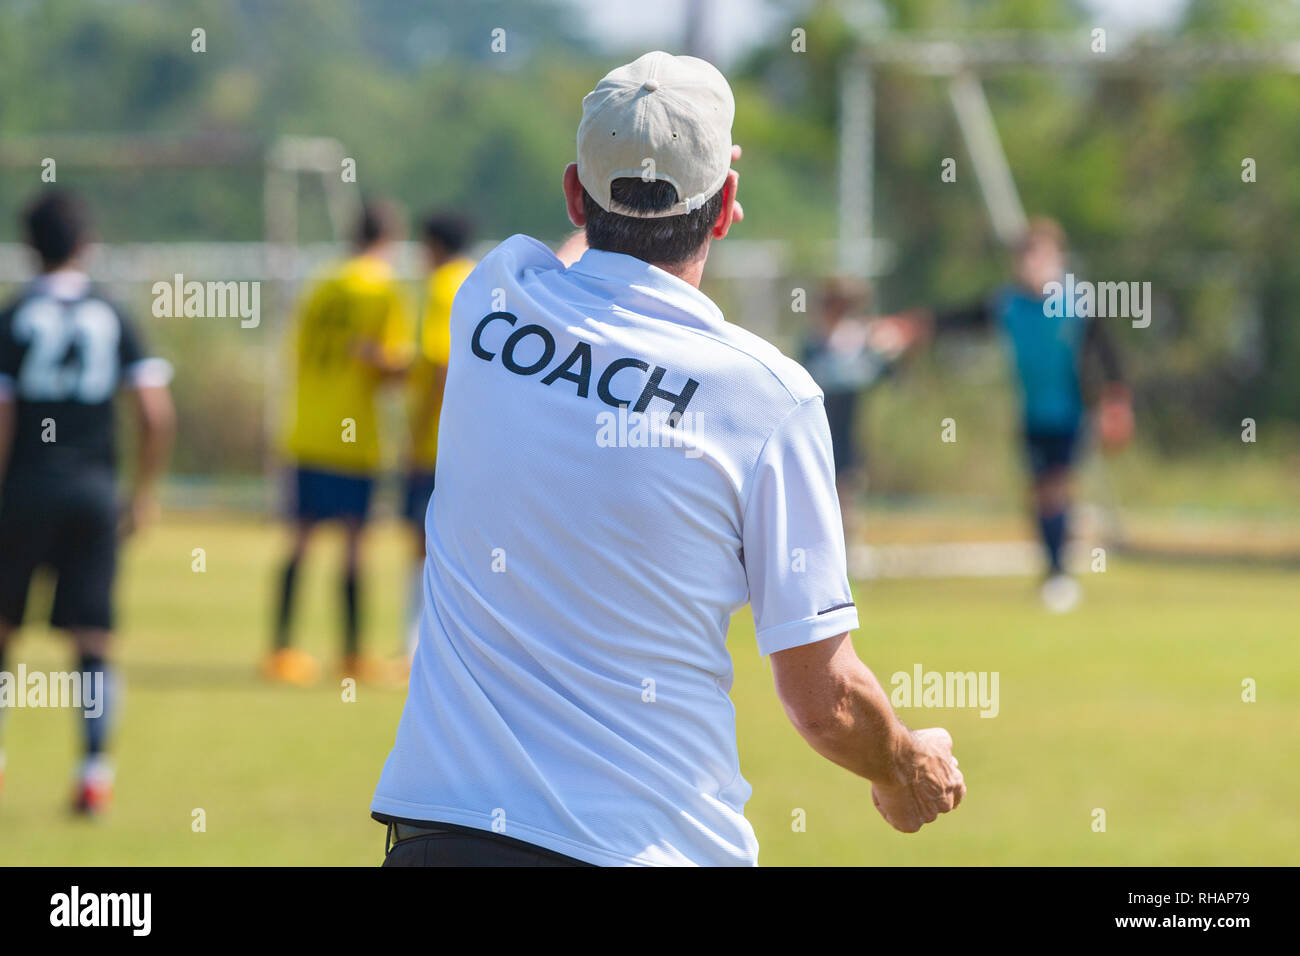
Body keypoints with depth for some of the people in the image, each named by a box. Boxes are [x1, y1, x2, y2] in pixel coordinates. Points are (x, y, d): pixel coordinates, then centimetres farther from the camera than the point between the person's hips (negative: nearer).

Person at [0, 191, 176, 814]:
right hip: (95, 489, 2)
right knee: (93, 641, 1)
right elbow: (156, 414, -1)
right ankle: (95, 772, -11)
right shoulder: (113, 317, 4)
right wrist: (143, 496, 9)